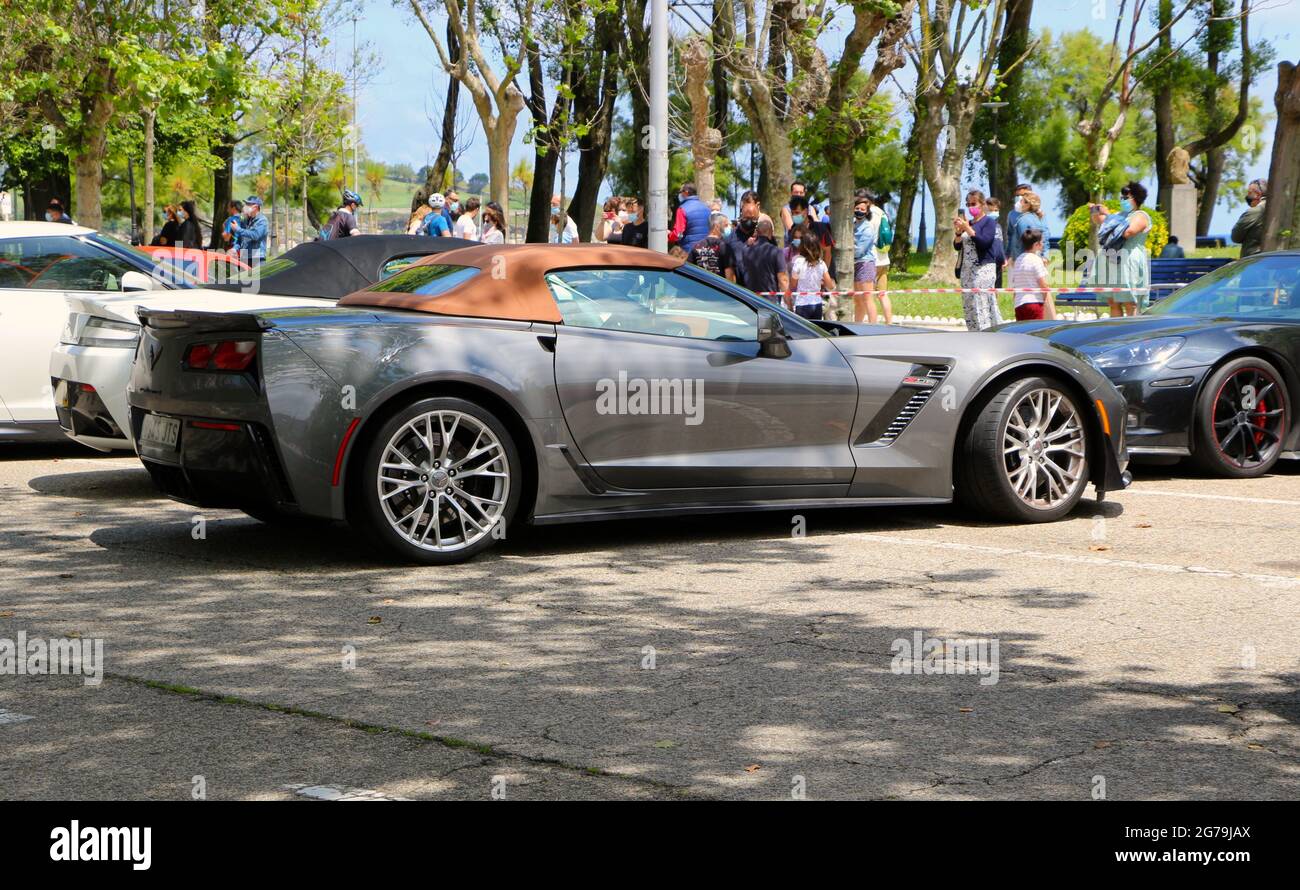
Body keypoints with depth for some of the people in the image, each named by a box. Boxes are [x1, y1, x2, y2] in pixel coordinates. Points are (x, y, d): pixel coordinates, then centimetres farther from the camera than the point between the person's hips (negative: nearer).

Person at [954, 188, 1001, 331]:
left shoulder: (988, 223, -3)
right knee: (968, 307, 5)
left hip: (983, 269, -7)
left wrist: (967, 228, -18)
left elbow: (984, 241, -17)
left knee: (982, 304, -13)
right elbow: (957, 246, 13)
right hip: (967, 270, 7)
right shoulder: (967, 223, 15)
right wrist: (958, 232, -5)